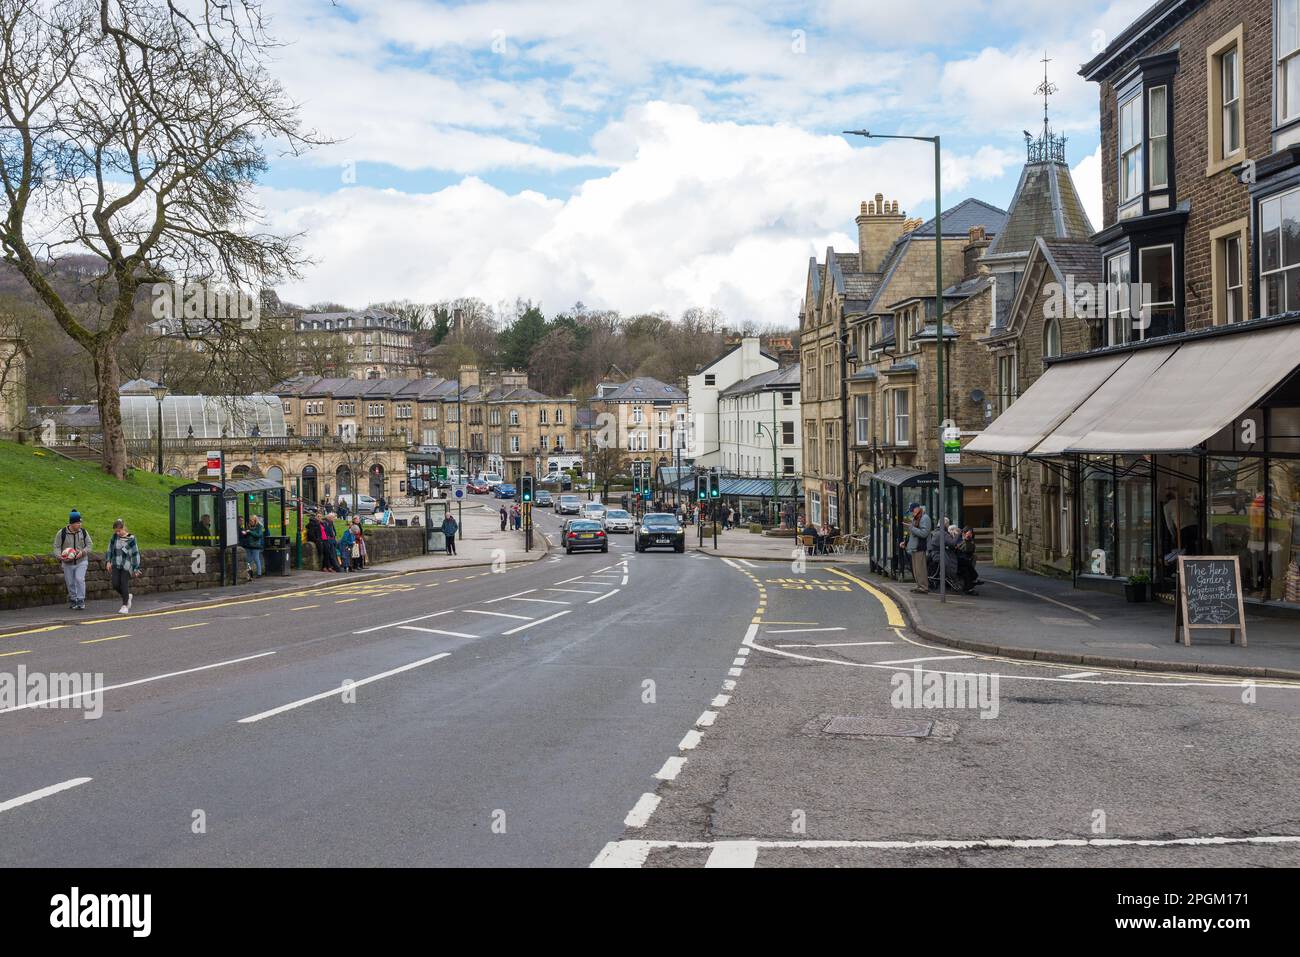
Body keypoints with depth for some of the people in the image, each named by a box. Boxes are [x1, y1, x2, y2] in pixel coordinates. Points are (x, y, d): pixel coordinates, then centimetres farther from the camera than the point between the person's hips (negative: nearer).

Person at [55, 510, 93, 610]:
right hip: (67, 563, 1)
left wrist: (83, 552, -16)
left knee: (79, 579, -17)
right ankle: (73, 600, 27)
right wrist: (60, 556, -20)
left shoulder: (83, 532, -2)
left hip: (81, 561, -1)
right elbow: (57, 547, -2)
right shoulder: (61, 533, -7)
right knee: (70, 583, 9)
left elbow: (89, 544, 4)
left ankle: (81, 601, -11)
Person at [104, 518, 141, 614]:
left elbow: (135, 554, -5)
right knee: (115, 585, -1)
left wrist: (136, 569, -4)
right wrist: (108, 561, 6)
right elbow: (110, 549, 15)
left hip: (126, 566, -4)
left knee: (124, 585, -5)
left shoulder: (131, 539, -9)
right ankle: (128, 596, 26)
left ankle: (125, 605, 6)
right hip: (116, 565, 4)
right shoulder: (114, 537, 3)